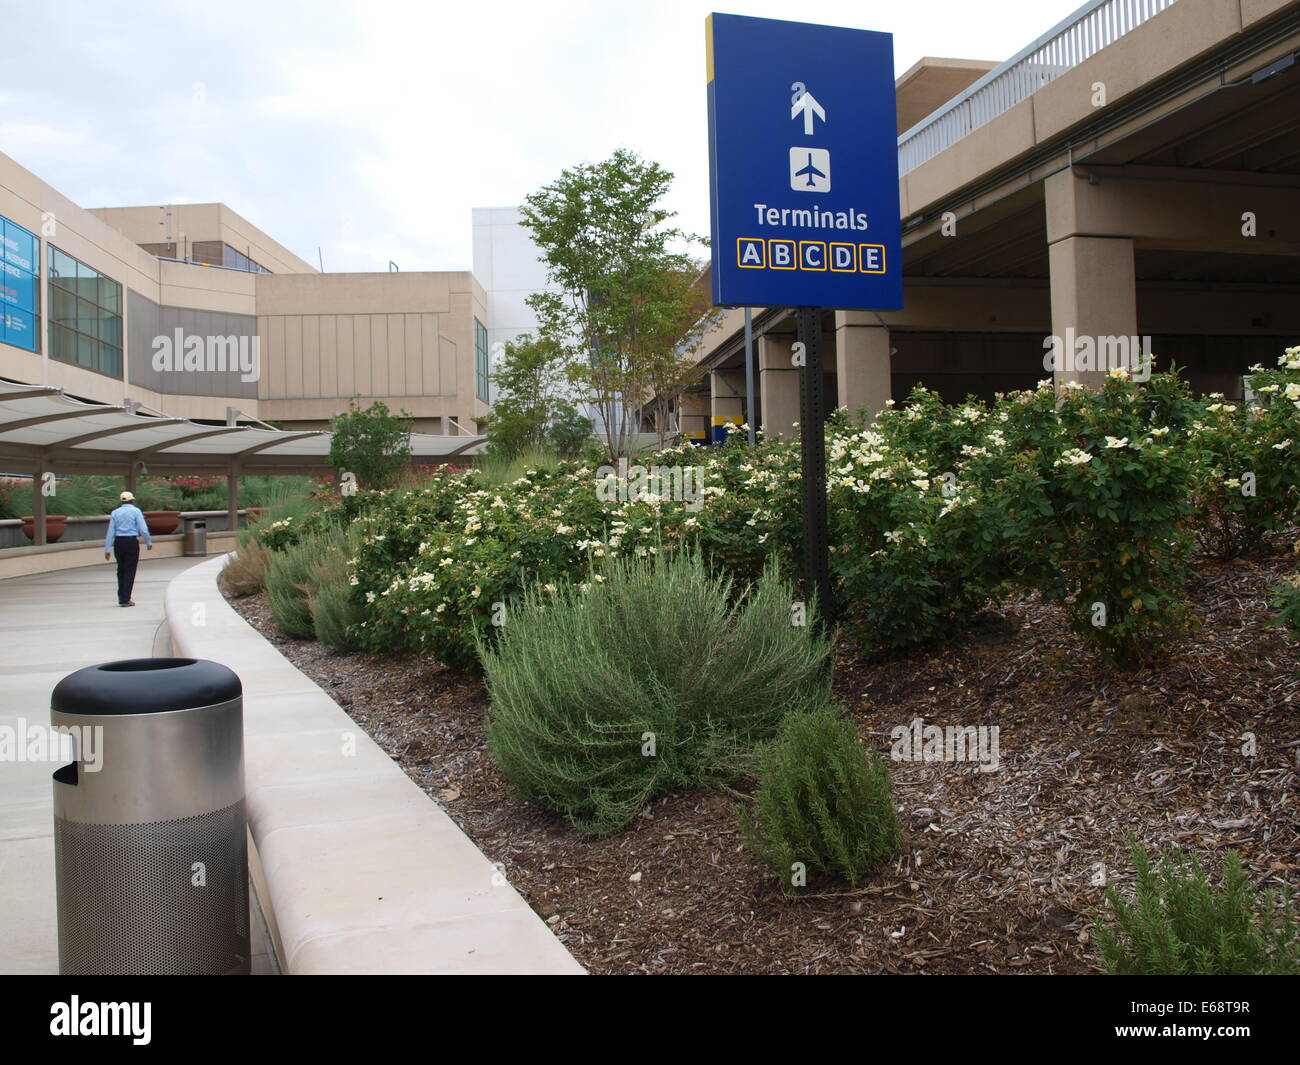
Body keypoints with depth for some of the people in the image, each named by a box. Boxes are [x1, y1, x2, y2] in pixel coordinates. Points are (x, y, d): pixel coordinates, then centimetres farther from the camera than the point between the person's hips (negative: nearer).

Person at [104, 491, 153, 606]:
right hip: (131, 542, -4)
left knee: (121, 569, 17)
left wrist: (107, 549, 7)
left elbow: (110, 532, 6)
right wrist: (149, 543, 5)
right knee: (130, 571, 1)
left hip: (118, 542, 4)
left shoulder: (115, 513, 9)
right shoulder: (136, 511, -2)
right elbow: (143, 529, -8)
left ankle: (121, 597, 21)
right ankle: (125, 600, -1)